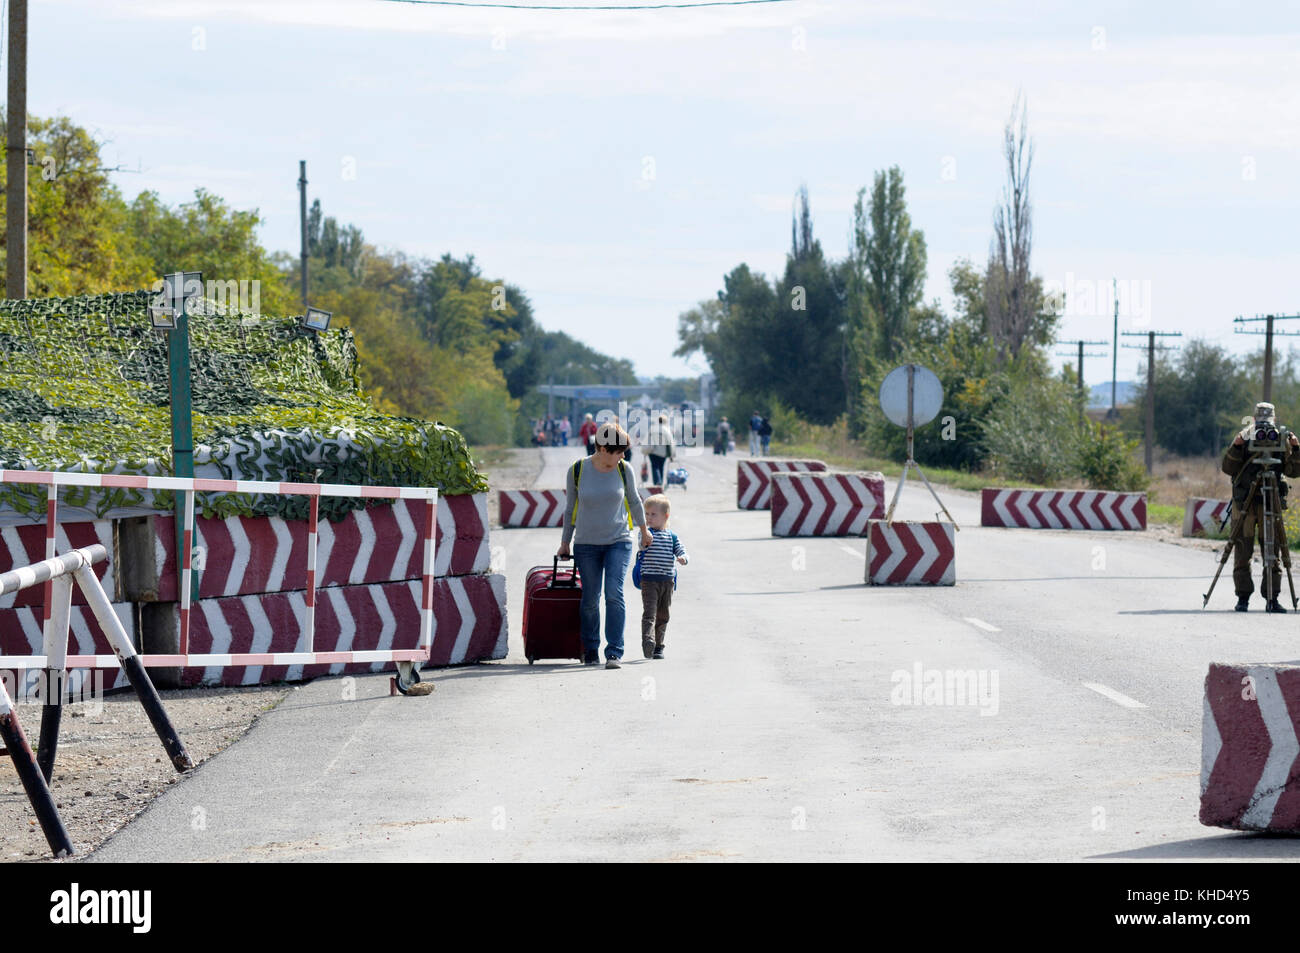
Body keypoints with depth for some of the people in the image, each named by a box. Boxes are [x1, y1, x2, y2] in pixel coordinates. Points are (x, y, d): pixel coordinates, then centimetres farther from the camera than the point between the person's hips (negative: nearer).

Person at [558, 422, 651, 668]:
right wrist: (565, 542, 12)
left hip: (618, 542, 0)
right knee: (590, 599, 3)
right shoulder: (577, 470, -5)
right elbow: (570, 509, 7)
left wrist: (644, 530, 25)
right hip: (586, 544, 0)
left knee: (614, 595, -14)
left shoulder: (624, 470, -3)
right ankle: (590, 652, 19)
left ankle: (614, 653, -13)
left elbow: (634, 500, 14)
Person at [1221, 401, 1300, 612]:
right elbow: (1228, 468, -8)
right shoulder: (1245, 441, 0)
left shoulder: (1280, 444, 4)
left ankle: (1272, 598, 3)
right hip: (1244, 505, -1)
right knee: (1242, 553, -1)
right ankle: (1243, 597, 6)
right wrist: (1236, 447, -23)